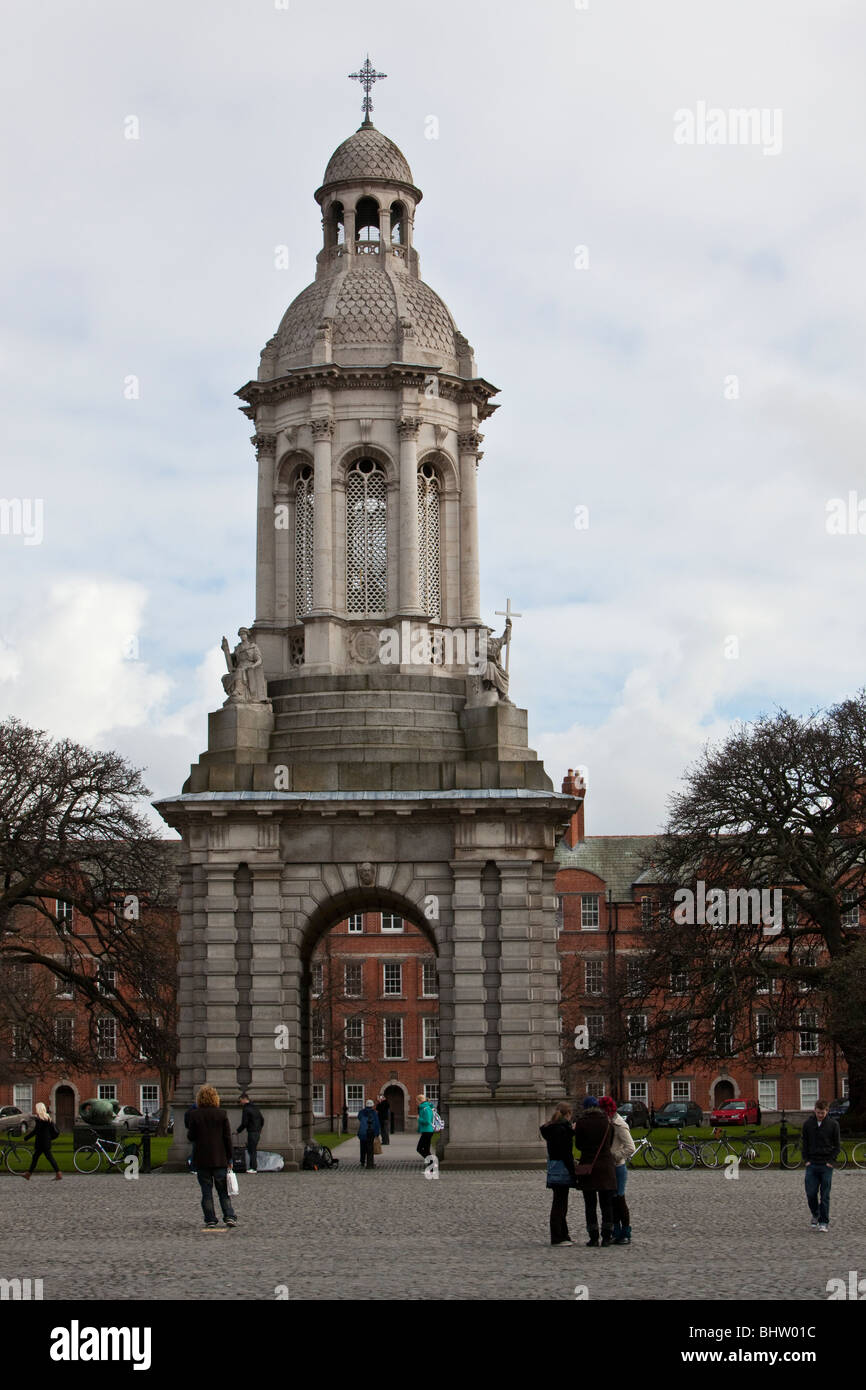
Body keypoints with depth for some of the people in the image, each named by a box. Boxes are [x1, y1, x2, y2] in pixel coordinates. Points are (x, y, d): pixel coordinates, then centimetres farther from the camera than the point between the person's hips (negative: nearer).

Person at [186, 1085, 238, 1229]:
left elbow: (191, 1137, -4)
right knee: (223, 1190, 10)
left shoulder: (195, 1115, -5)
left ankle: (210, 1220, 1)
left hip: (202, 1160, -1)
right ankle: (229, 1216, 0)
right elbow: (227, 1137, -2)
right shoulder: (222, 1114, -2)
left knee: (206, 1191, 4)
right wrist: (229, 1158, 5)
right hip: (220, 1159, 1)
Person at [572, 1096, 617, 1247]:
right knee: (606, 1203, 8)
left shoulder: (581, 1123, -7)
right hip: (606, 1165, 2)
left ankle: (593, 1237, 1)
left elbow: (578, 1145, 0)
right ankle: (606, 1237, 5)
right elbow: (611, 1143, 8)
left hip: (587, 1165, -2)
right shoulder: (607, 1122, 0)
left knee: (590, 1204, 4)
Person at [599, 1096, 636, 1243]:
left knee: (619, 1200, -4)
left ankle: (626, 1235, 2)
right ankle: (616, 1233, 15)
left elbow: (630, 1148, -20)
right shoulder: (607, 1123, 11)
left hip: (618, 1167, -8)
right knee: (611, 1202, 9)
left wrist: (615, 1156, -19)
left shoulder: (619, 1126, -15)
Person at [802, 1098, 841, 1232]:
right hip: (811, 1165, 2)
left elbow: (837, 1145, 4)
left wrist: (831, 1161, -6)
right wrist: (806, 1160, 0)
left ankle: (823, 1222, 5)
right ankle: (815, 1214, 24)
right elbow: (804, 1143, 10)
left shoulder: (833, 1124, -1)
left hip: (826, 1165, -2)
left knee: (825, 1196, -1)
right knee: (811, 1193, -1)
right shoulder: (808, 1124, 4)